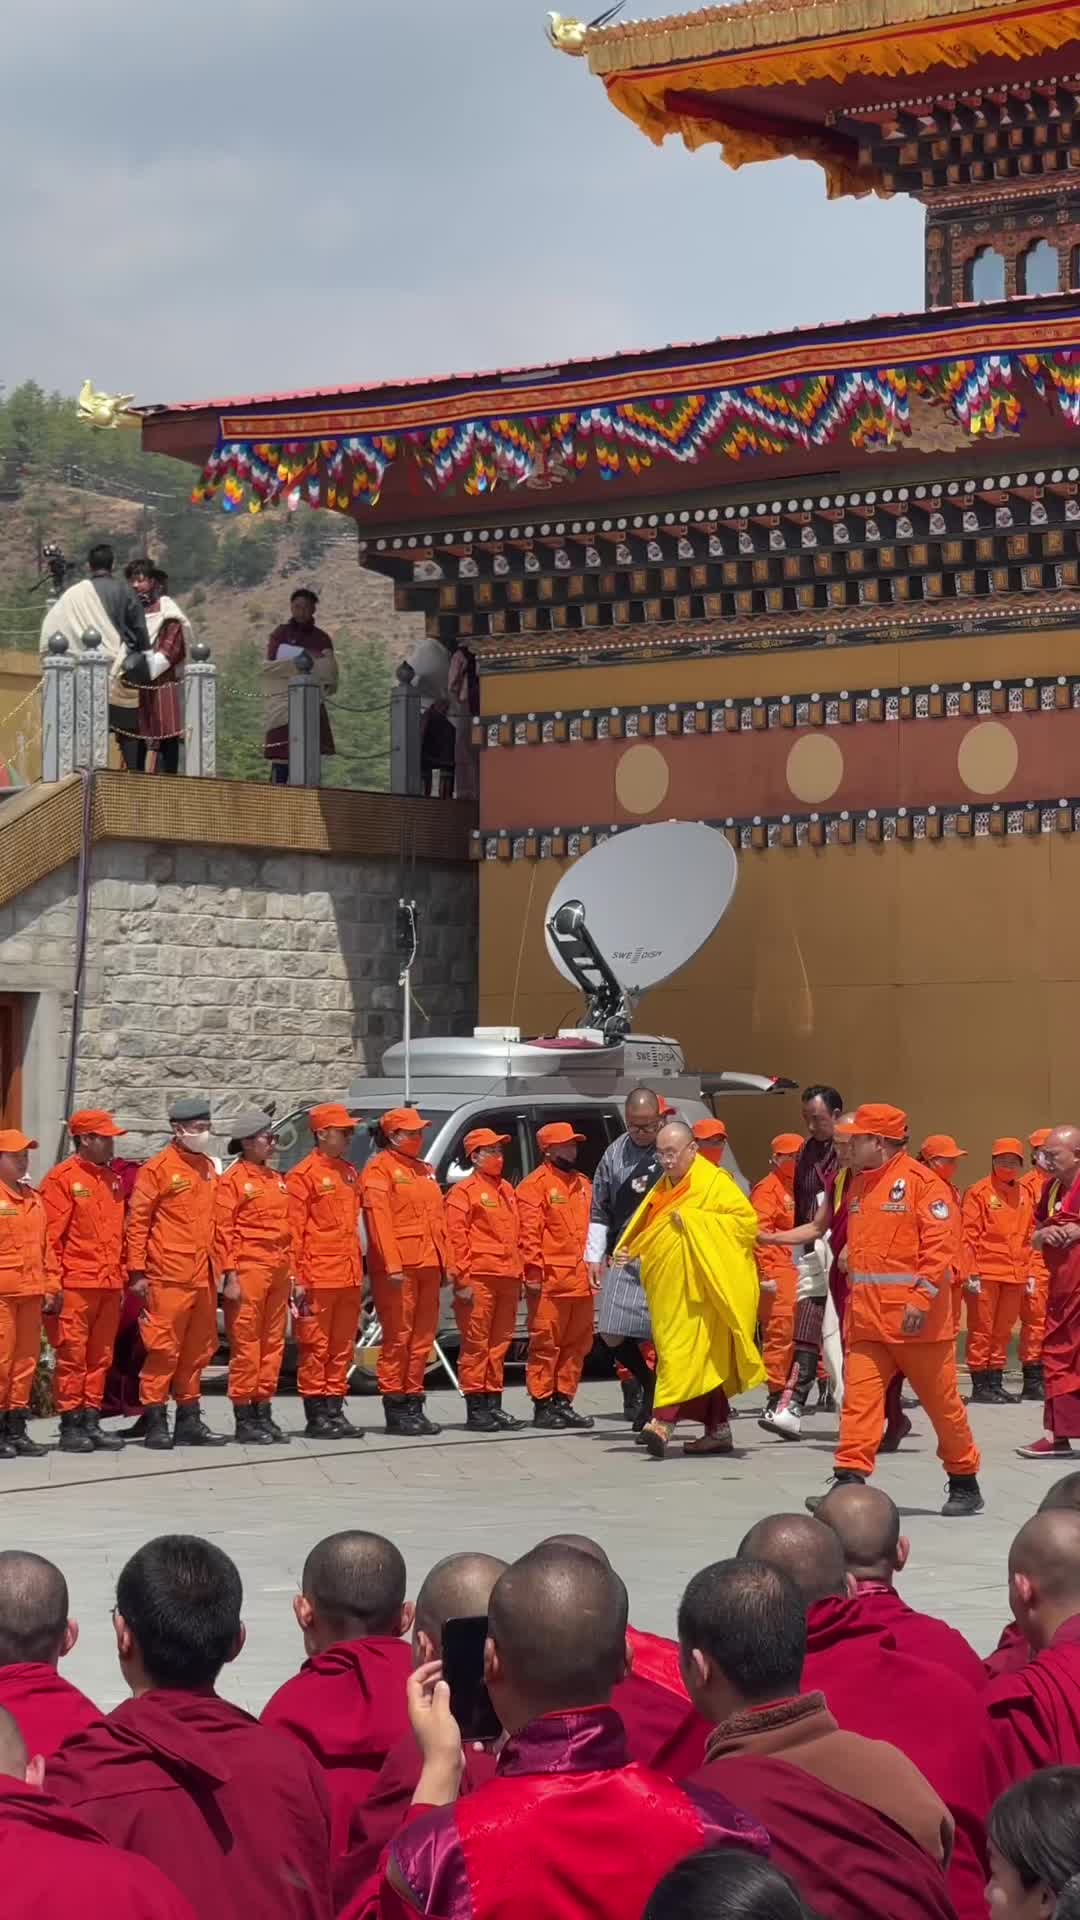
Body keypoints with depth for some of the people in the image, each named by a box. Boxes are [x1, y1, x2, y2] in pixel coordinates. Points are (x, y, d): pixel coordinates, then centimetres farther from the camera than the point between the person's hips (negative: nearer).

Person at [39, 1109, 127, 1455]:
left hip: (109, 1284, 7)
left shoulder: (113, 1180, 16)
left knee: (101, 1357, 8)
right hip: (76, 1284, -7)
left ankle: (92, 1421, 13)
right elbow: (50, 1235, -8)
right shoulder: (62, 1178, -5)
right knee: (73, 1355, -4)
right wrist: (53, 1283, -13)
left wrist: (122, 1279, 15)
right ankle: (71, 1426, 0)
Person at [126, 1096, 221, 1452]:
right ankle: (155, 1421, -2)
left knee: (198, 1349, 11)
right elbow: (137, 1222, -6)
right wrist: (137, 1272, -10)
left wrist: (219, 1267, 16)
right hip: (169, 1276, -7)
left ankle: (189, 1419, 19)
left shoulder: (208, 1168, 16)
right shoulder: (156, 1169, -5)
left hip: (202, 1276, 7)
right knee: (163, 1349, -6)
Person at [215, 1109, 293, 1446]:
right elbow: (223, 1231, -10)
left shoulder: (277, 1180, 17)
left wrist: (290, 1272, 14)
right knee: (246, 1345, -5)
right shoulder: (233, 1180, -5)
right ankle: (244, 1420, -1)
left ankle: (264, 1414, 17)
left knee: (273, 1344, 9)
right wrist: (230, 1276, -15)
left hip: (278, 1274, 7)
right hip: (248, 1273, -7)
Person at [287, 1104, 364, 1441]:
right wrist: (296, 1278, -14)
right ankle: (317, 1416, 2)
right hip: (318, 1278, -7)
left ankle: (335, 1410, 16)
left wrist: (358, 1271, 16)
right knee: (316, 1347, -2)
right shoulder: (304, 1175, -6)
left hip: (349, 1277, 7)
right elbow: (293, 1231, -9)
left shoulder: (349, 1173, 16)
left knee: (343, 1348, 10)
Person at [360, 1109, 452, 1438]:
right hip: (398, 1268, -8)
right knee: (398, 1337, -6)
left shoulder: (425, 1171, 20)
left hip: (428, 1265, 8)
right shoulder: (380, 1169, -5)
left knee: (423, 1337, 9)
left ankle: (414, 1404, 15)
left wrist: (447, 1263, 14)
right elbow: (379, 1219, -13)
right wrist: (392, 1265, -20)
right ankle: (395, 1408, -2)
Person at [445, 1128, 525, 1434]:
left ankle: (494, 1405, 16)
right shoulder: (463, 1192, -3)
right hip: (479, 1279, -7)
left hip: (507, 1279, 7)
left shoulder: (507, 1191, 20)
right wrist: (462, 1279, -15)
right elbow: (456, 1237, -9)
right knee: (476, 1345, -4)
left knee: (499, 1344, 10)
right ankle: (476, 1410, -3)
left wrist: (519, 1276, 16)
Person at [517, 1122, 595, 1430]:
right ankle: (542, 1406, -1)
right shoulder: (535, 1184, -4)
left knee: (577, 1344, 10)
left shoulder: (583, 1184, 19)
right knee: (546, 1343, -4)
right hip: (551, 1279, -7)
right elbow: (529, 1232, -10)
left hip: (581, 1280, 8)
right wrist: (533, 1271, -16)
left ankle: (563, 1402, 17)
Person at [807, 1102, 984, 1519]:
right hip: (868, 1319, 7)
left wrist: (921, 1297, -23)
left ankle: (965, 1484, 19)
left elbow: (938, 1245, -16)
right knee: (859, 1397, -5)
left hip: (915, 1319, -7)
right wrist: (853, 1304, 19)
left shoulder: (921, 1182, -10)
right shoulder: (861, 1187, 14)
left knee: (942, 1402, 5)